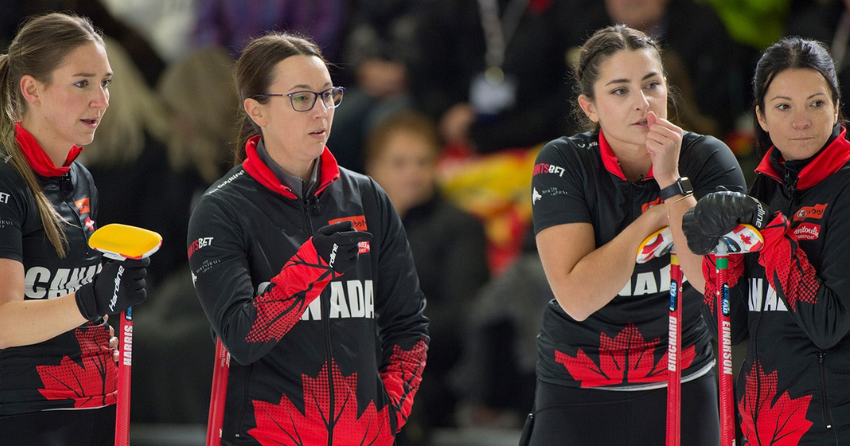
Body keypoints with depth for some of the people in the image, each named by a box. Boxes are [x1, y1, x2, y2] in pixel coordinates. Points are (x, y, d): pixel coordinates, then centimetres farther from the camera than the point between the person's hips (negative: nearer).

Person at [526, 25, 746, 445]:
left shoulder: (708, 159, -6)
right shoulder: (563, 163, -8)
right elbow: (576, 298, -18)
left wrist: (671, 182, -21)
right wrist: (655, 219, -16)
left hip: (682, 388, 1)